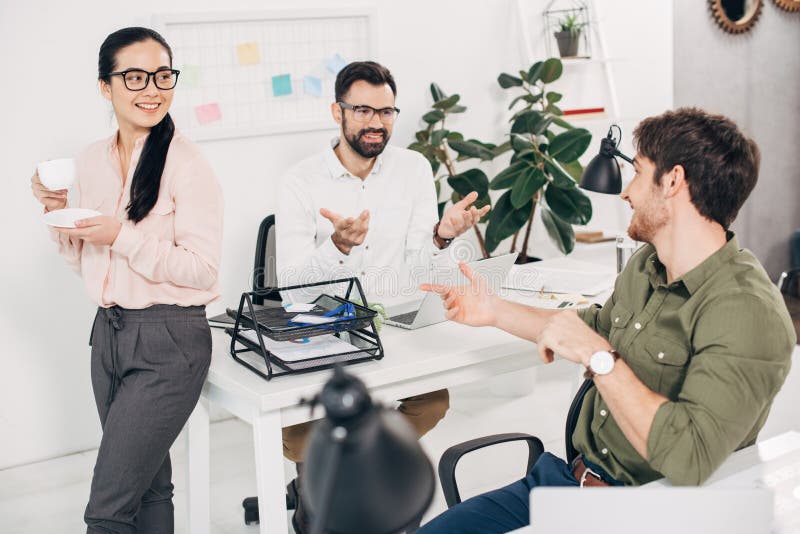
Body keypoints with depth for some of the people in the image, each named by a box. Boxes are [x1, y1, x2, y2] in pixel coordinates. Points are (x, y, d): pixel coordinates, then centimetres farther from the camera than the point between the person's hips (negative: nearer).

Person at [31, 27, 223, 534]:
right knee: (148, 486, 19)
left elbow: (203, 271, -16)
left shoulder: (187, 163, -14)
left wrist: (123, 236, -22)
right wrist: (60, 213, -1)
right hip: (109, 334, 7)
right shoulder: (92, 160, 8)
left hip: (169, 343, -7)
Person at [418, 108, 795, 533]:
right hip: (572, 478, 8)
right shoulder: (647, 264, 6)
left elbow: (689, 458, -33)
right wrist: (496, 313, 23)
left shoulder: (746, 312, -24)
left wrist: (598, 356, -27)